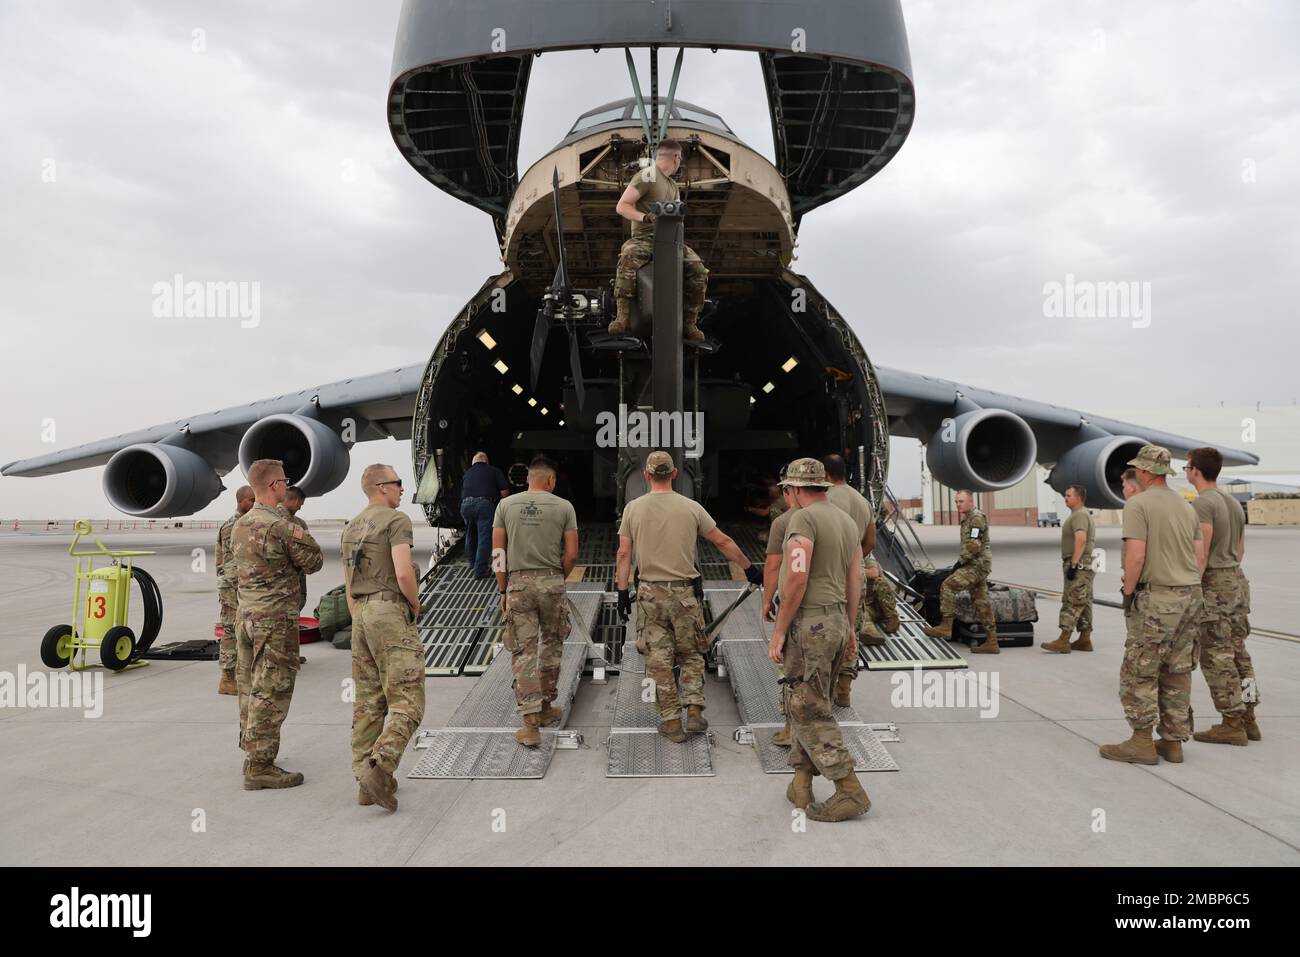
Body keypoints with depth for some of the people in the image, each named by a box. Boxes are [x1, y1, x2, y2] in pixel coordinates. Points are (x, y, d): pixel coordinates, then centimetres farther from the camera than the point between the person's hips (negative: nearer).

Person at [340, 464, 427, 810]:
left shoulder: (352, 528, 17)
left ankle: (367, 783, 12)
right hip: (391, 615, -8)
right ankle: (379, 768, -22)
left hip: (362, 616, 8)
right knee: (407, 704, -6)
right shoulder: (397, 521, -10)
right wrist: (416, 606, -3)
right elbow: (404, 574, -22)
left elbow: (349, 587, 18)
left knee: (368, 703, 10)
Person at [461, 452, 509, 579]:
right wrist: (499, 504, 23)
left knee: (470, 535, 24)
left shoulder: (467, 473, 26)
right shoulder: (494, 471, 15)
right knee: (484, 538, -2)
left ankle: (472, 562, 38)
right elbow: (504, 491, 6)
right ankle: (480, 570, -5)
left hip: (465, 504, 5)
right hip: (484, 504, -4)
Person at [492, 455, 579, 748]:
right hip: (551, 583, 0)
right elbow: (571, 554, -2)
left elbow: (498, 553, 2)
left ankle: (531, 723, -2)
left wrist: (503, 591, 9)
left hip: (518, 584, 1)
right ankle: (546, 707, 30)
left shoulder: (506, 505, 4)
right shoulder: (563, 507, 0)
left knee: (523, 652, 2)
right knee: (551, 646, 18)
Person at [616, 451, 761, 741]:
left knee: (659, 659, 7)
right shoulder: (690, 507, -1)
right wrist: (750, 569, 16)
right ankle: (694, 711, 7)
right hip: (684, 593, 0)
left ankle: (671, 721, 9)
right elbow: (723, 542, 5)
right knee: (691, 655, 16)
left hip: (650, 594, 0)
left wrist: (622, 591, 4)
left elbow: (624, 553, -2)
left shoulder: (633, 508, -1)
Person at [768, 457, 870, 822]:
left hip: (808, 624, -9)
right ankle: (801, 785, 20)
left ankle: (849, 792, -1)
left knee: (810, 712, -3)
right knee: (806, 704, 17)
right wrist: (849, 625, 22)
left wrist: (778, 631, -16)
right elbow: (855, 579, 15)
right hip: (837, 621, 9)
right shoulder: (847, 521, 13)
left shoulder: (803, 519, -14)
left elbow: (796, 578, -21)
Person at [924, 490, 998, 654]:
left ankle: (946, 626, -17)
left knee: (948, 585, -18)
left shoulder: (977, 517, -12)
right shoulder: (968, 519, 20)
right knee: (981, 603, 9)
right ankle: (991, 642, 10)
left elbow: (974, 545, -21)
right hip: (976, 566, 10)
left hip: (977, 565, -10)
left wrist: (960, 561, -16)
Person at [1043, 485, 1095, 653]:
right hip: (1085, 565, 11)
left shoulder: (1079, 515, -14)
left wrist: (1073, 565, -26)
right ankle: (1085, 640, 15)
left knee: (1072, 602, -12)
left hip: (1078, 565, -11)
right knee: (1083, 603, 11)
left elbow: (1081, 540, -26)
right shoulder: (1084, 514, 21)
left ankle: (1063, 641, -13)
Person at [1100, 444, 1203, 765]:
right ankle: (1173, 741, 15)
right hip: (1191, 595, 8)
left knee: (1139, 671, -2)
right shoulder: (1185, 505, 14)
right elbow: (1200, 556, 13)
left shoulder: (1138, 504, -10)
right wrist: (1189, 590, 21)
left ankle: (1142, 742, -1)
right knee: (1177, 671, 11)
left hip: (1156, 597, -8)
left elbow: (1136, 555, -18)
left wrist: (1128, 591, -7)